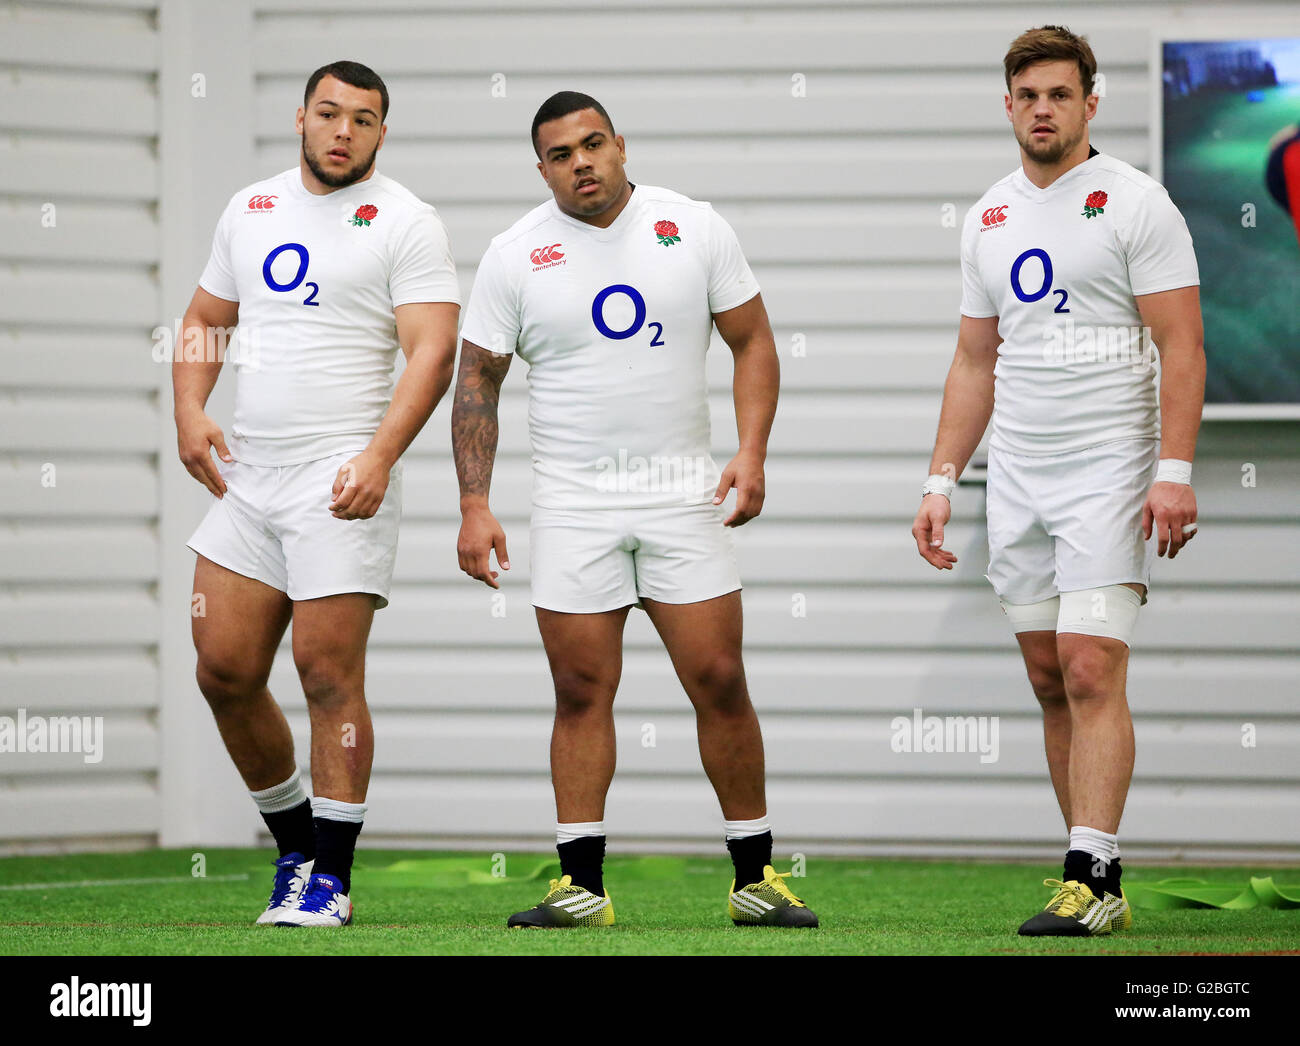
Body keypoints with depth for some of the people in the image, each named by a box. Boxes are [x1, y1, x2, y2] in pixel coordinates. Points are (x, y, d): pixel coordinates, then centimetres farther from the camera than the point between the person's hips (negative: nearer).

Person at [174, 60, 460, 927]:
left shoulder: (405, 222, -4)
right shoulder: (250, 210, 15)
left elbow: (433, 351, -12)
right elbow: (207, 319, 23)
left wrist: (380, 456, -24)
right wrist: (190, 411, 5)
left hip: (344, 479, -6)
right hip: (248, 475, 6)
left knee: (330, 673, -8)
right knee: (224, 670, 4)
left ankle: (330, 876, 0)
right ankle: (295, 843, 23)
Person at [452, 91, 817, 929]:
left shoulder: (695, 229, 2)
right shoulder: (515, 255, 1)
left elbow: (753, 341, 7)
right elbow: (478, 381, 4)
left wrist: (752, 453, -7)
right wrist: (475, 505, -4)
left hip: (683, 491, 0)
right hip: (572, 504, 0)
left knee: (719, 681, -2)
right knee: (582, 692, -2)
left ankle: (756, 876, 7)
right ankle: (581, 884, 3)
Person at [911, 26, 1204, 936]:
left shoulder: (1135, 203, -6)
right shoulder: (991, 219, 13)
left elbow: (1182, 346, -10)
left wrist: (1175, 471, -19)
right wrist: (942, 480, 14)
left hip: (1107, 472, -6)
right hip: (1017, 480, 6)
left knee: (1092, 672, -14)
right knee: (1051, 681, 6)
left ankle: (1094, 880, -14)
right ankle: (1094, 877, 11)